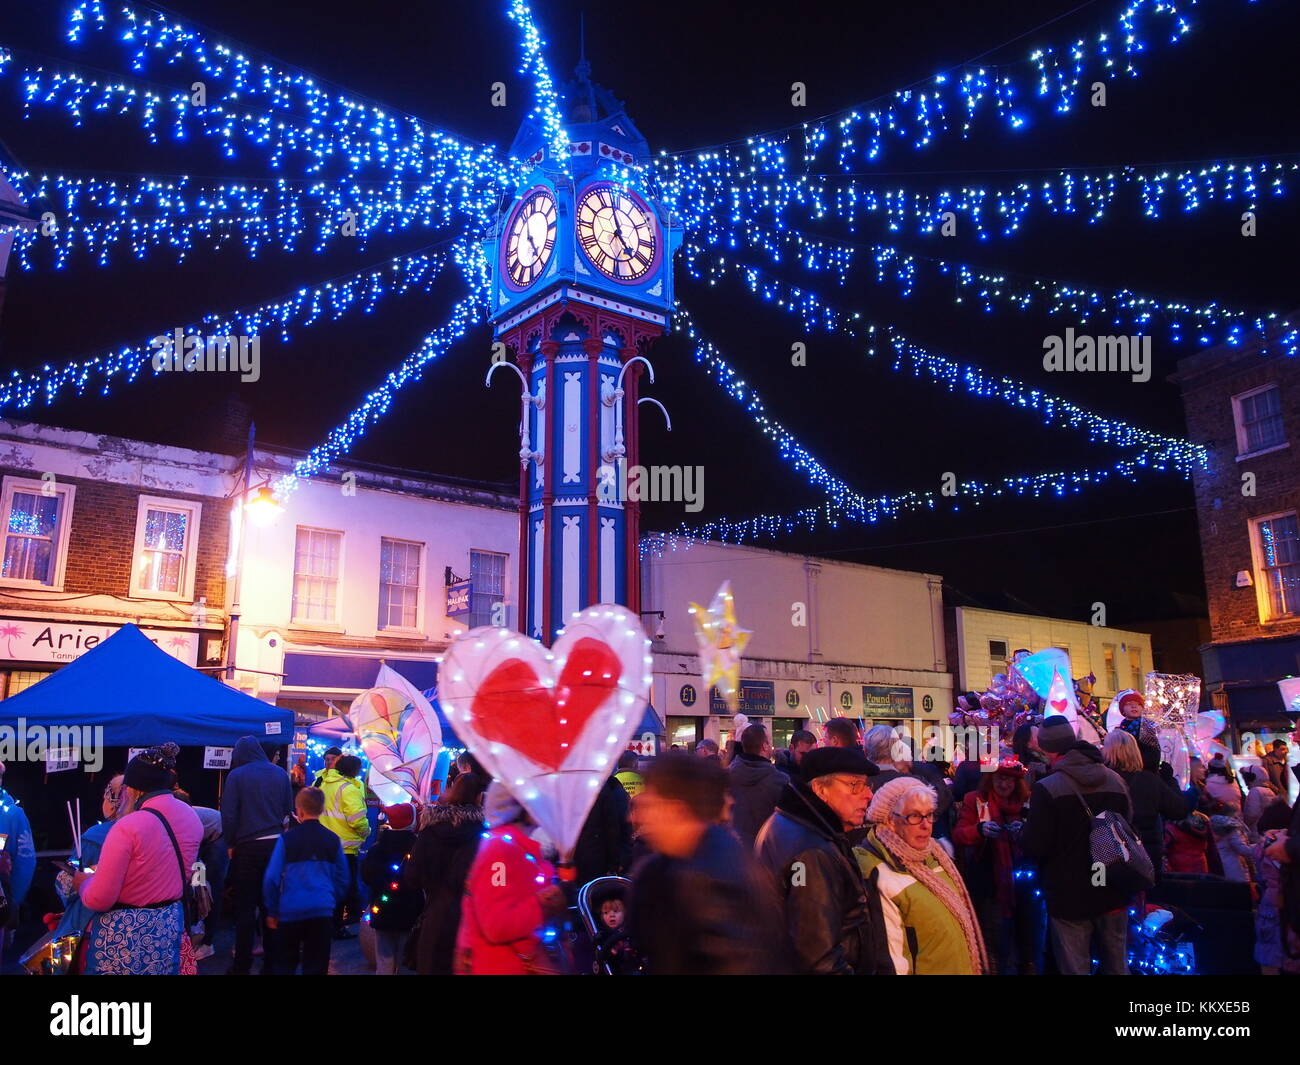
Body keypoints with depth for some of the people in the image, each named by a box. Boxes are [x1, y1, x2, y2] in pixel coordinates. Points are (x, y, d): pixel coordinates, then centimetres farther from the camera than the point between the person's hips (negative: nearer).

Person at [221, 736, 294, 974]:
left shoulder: (236, 775, -8)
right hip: (276, 845, 4)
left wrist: (230, 844, 1)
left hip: (247, 847, -3)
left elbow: (228, 814, -11)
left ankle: (242, 966, 10)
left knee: (245, 907, 5)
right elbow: (288, 810, 5)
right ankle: (271, 962, 18)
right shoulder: (280, 773, 3)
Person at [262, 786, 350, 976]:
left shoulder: (286, 839, -5)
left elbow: (271, 878, -5)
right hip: (323, 910, 1)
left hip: (291, 910, -1)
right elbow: (342, 879, 8)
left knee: (285, 965, 15)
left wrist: (271, 910, 6)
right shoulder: (332, 840, 3)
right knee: (316, 966, 8)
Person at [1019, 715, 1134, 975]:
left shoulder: (1047, 789, -20)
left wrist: (1024, 829, 3)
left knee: (1075, 968, 6)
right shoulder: (1116, 781, 0)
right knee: (1117, 965, 20)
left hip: (1070, 896, -5)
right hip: (1112, 892, 6)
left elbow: (1035, 847, -17)